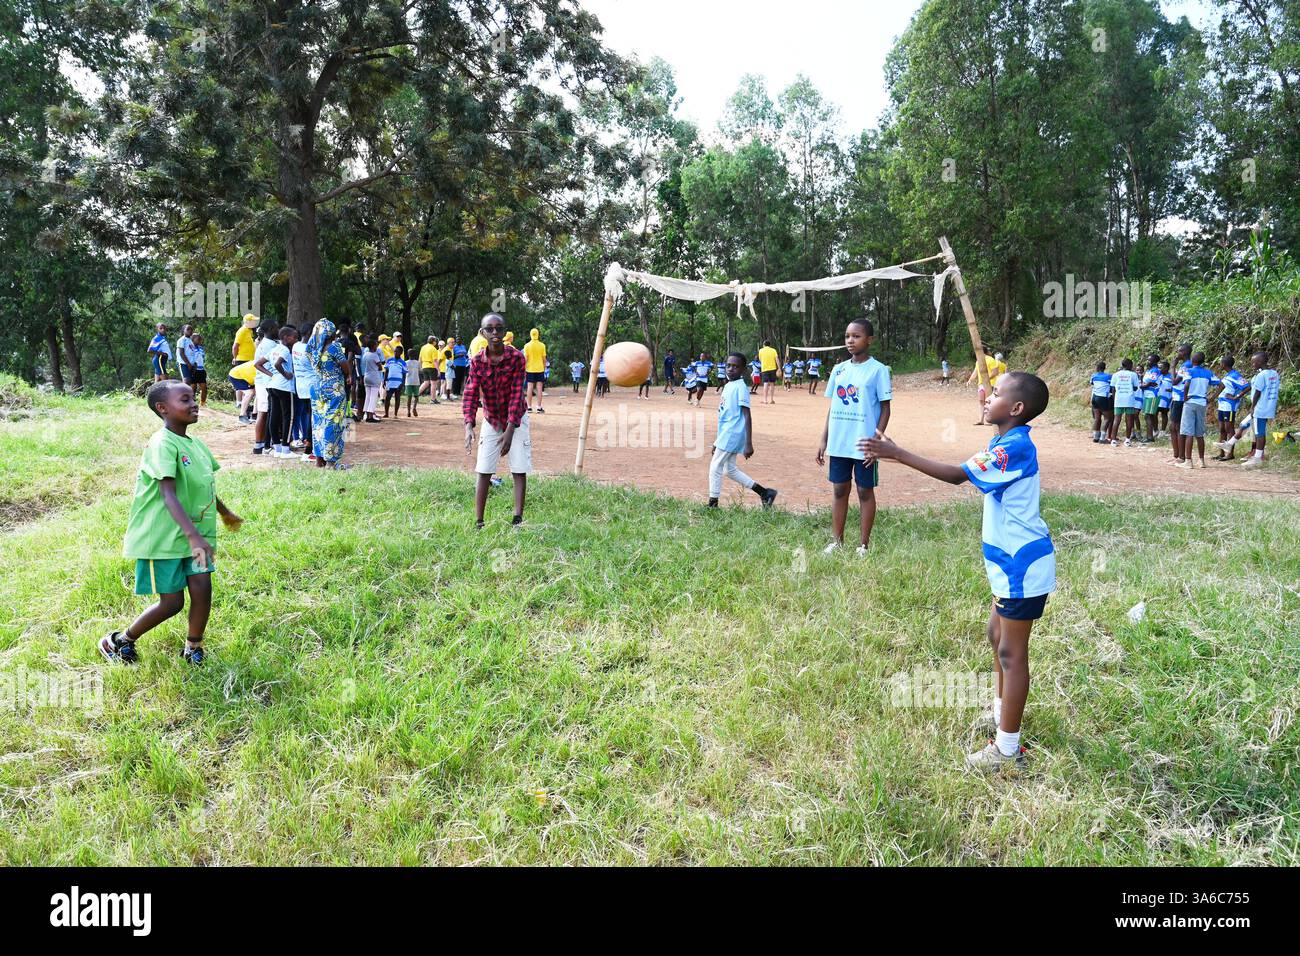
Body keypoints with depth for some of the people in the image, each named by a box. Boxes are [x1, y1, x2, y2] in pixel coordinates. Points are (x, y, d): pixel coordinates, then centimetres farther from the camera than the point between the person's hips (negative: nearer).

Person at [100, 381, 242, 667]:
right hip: (162, 537, -7)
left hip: (194, 535, 7)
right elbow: (169, 496, -31)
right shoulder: (163, 445, -20)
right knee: (172, 602, 0)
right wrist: (193, 535, -41)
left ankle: (193, 649, 20)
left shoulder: (196, 444, 6)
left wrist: (226, 513, 38)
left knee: (202, 589, 0)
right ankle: (119, 641, 24)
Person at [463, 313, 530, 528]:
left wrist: (510, 430, -26)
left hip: (516, 420, -2)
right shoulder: (477, 361, -10)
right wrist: (469, 425, -30)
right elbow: (471, 394, -14)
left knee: (519, 470, -6)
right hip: (490, 421, 2)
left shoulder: (516, 357, -17)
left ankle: (517, 518, -2)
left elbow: (516, 394, -20)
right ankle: (478, 521, 4)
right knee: (484, 472, -1)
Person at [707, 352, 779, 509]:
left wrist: (748, 444, -22)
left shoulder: (741, 387, -13)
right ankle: (764, 493, 21)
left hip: (732, 434, -10)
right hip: (727, 435, 10)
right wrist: (718, 440, 24)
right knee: (730, 470, 15)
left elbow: (747, 416, -17)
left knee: (715, 467, -4)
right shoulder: (728, 386, 14)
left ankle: (713, 505, 6)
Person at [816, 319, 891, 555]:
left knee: (865, 492, 5)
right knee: (840, 490, 11)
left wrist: (877, 439, -13)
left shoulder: (878, 370, -6)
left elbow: (885, 408, -6)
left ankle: (863, 546, 13)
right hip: (838, 443, 5)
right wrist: (824, 440, 9)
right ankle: (836, 542, 20)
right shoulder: (839, 369, 8)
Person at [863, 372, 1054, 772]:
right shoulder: (1006, 443, 8)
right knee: (997, 634, 24)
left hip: (1022, 565, -10)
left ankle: (1007, 750, 7)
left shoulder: (1014, 448, -24)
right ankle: (1002, 710, 44)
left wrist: (897, 453, -32)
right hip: (1011, 560, 10)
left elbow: (959, 474, -32)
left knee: (1011, 653, -2)